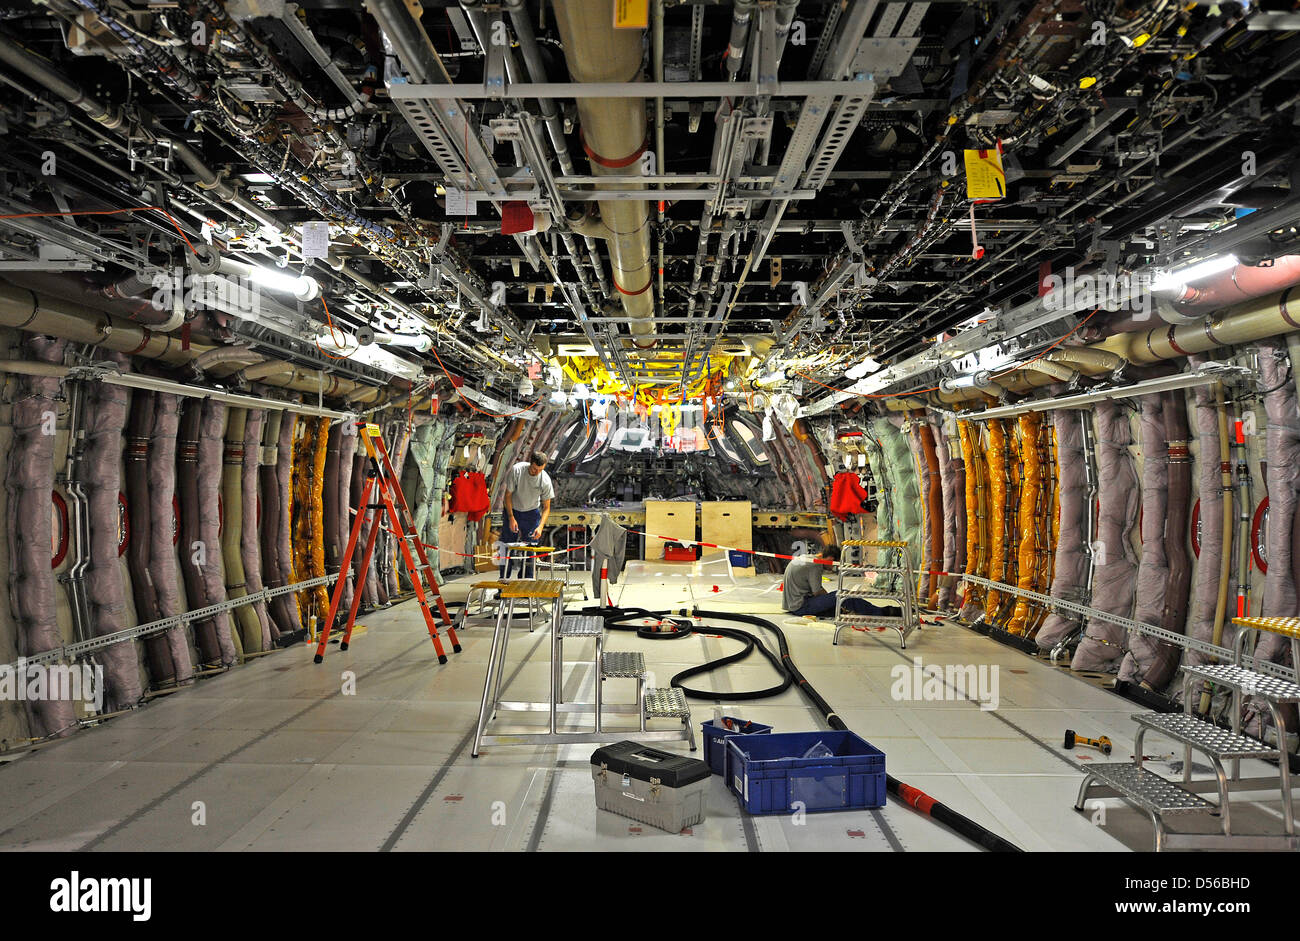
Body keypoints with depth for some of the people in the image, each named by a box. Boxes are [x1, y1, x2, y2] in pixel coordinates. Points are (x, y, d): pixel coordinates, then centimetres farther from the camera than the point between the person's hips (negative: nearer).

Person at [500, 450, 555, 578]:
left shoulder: (545, 480, -21)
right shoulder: (516, 470, -24)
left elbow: (546, 507, -12)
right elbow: (508, 495, -13)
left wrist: (540, 526, -26)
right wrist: (511, 518, -17)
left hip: (531, 513, 0)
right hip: (512, 510, 0)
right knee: (507, 546, 1)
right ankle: (503, 580, 13)